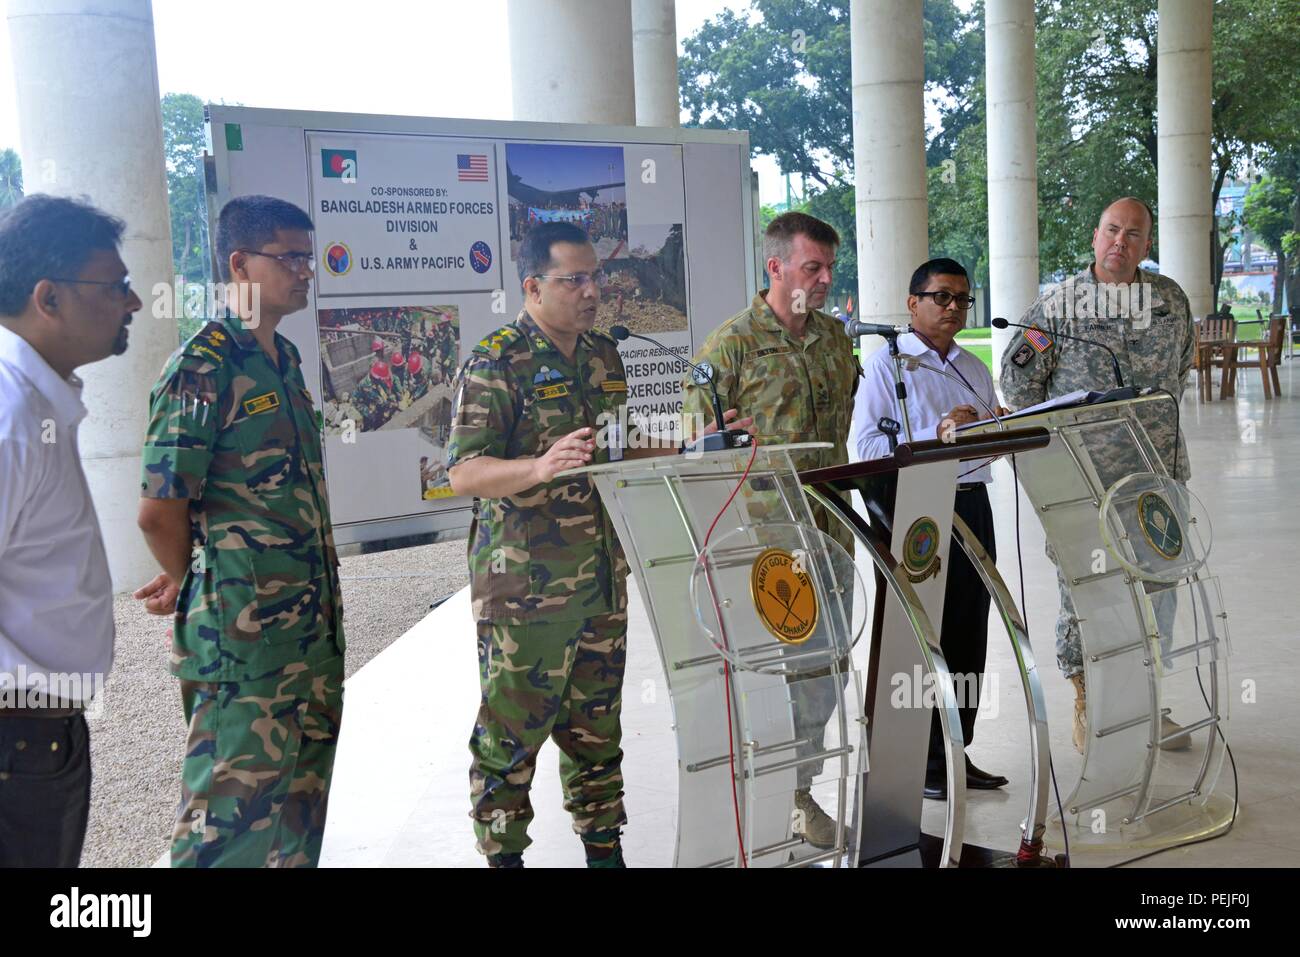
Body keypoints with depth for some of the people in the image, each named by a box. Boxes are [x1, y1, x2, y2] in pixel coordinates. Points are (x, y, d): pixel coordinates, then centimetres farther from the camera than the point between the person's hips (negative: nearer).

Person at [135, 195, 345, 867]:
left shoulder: (285, 359, 13)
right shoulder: (203, 368, -13)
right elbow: (160, 509, -16)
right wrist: (191, 586, 1)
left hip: (313, 622, 8)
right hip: (243, 632, -8)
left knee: (304, 799, 17)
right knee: (231, 818, 1)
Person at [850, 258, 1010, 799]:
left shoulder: (974, 368, 19)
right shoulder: (886, 364, -4)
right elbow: (863, 447, -15)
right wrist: (936, 434, -23)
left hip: (972, 505, 7)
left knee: (969, 633, 10)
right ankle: (918, 762, 7)